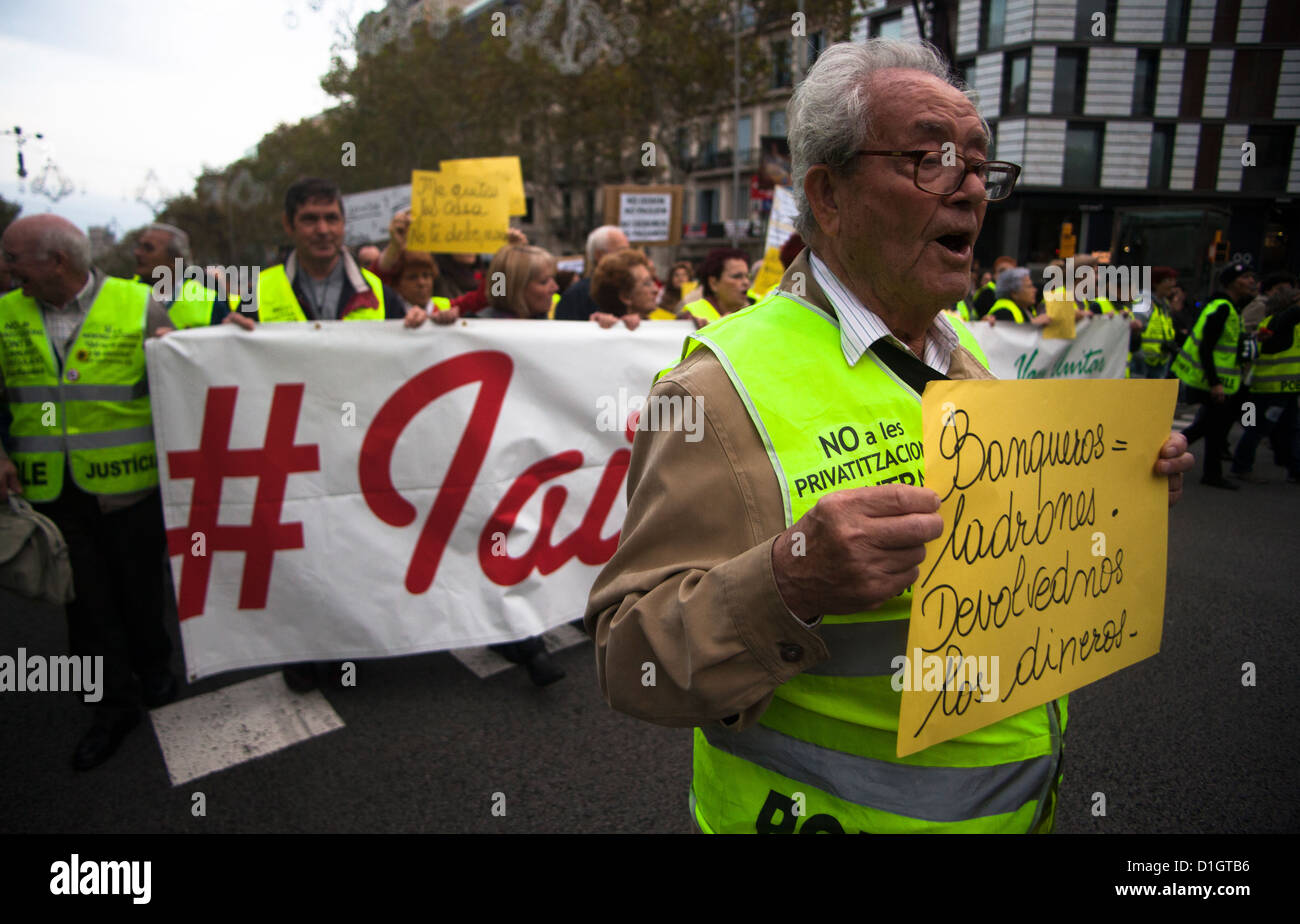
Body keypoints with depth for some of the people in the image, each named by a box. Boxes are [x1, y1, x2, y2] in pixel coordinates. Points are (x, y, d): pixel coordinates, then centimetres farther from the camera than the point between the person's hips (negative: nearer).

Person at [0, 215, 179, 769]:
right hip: (51, 490, 3)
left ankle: (155, 671, 38)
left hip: (127, 485, -3)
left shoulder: (139, 307, -9)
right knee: (85, 599, 11)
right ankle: (116, 704, 25)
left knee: (140, 590, 14)